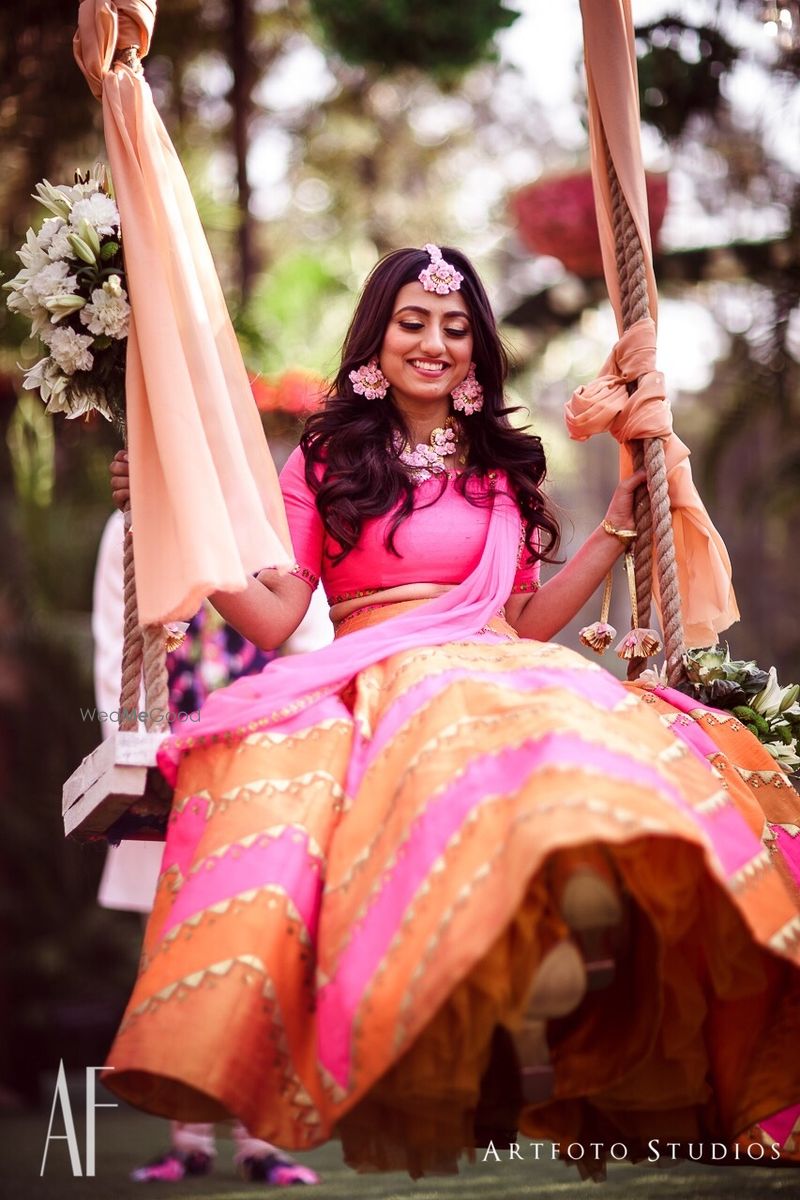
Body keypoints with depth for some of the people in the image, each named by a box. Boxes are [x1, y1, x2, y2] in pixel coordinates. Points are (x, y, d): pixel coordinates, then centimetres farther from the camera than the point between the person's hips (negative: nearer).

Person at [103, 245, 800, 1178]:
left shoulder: (503, 466, 25)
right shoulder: (324, 461, 17)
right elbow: (273, 617, 8)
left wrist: (620, 522, 20)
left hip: (510, 672, 3)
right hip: (378, 679, -3)